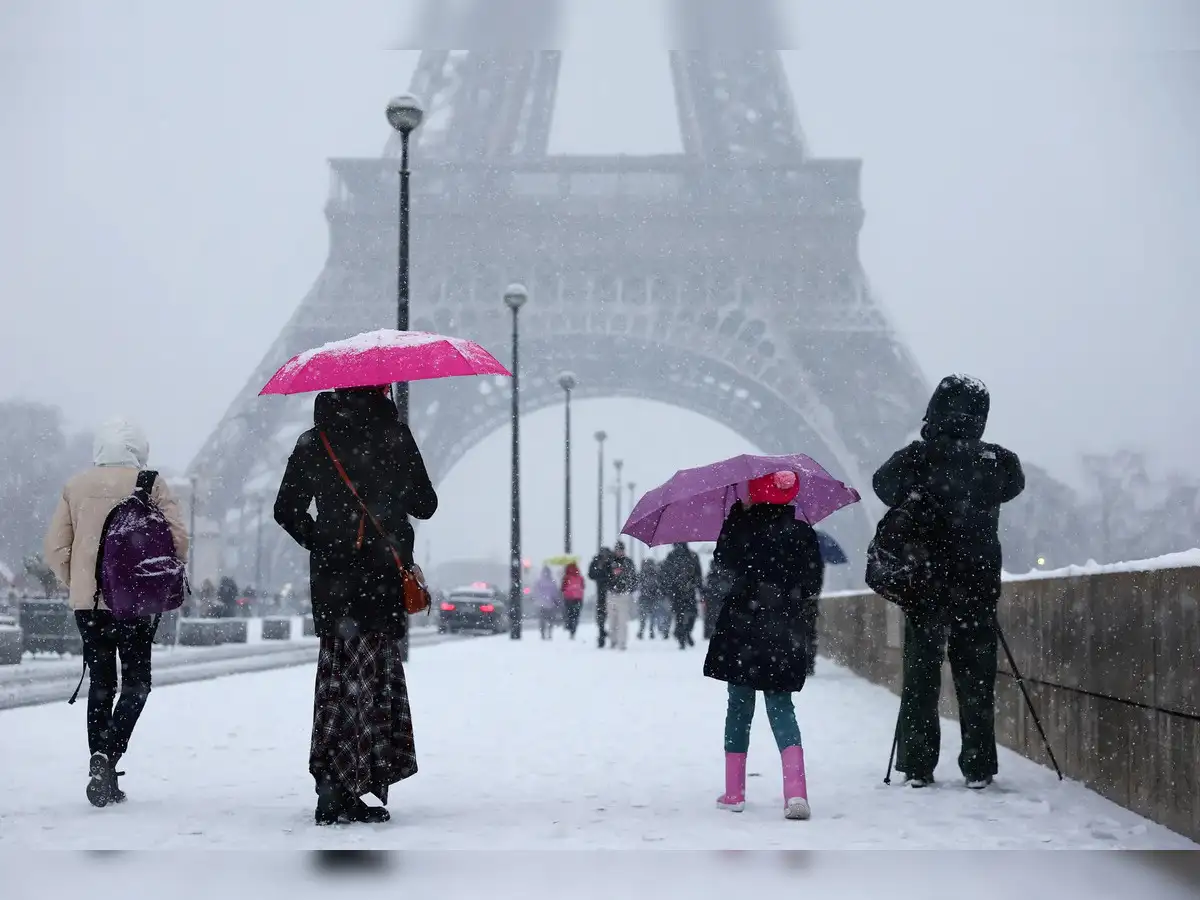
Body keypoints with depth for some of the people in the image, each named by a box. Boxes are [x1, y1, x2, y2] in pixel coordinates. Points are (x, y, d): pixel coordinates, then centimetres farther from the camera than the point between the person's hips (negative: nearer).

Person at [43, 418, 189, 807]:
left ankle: (101, 770, 8)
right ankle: (109, 755, -15)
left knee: (100, 683, 12)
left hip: (87, 600, 3)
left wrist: (77, 581, 16)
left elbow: (55, 548, 4)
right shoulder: (151, 484, -2)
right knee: (136, 681, 6)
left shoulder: (75, 487, 6)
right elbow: (178, 538, -7)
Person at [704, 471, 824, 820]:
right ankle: (796, 792, -13)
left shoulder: (744, 526, -9)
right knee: (780, 706, 6)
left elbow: (723, 559, 11)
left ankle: (734, 792, 14)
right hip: (787, 634, 2)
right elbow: (813, 585, 3)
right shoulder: (803, 534, -3)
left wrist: (737, 511, 13)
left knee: (740, 704, 12)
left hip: (743, 631, -1)